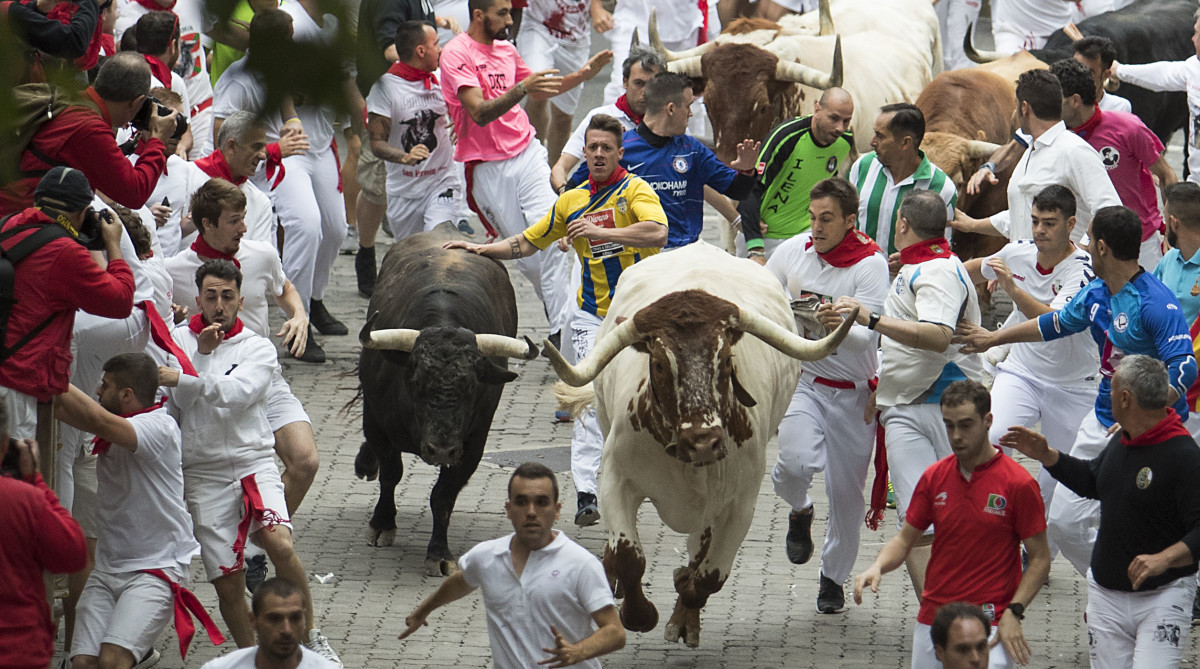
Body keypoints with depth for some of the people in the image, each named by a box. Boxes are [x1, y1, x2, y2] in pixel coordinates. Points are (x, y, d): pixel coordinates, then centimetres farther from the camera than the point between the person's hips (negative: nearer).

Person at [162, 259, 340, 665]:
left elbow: (235, 393, -14)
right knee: (227, 583, -2)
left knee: (280, 544, -25)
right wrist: (200, 354, -9)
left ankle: (309, 637, -9)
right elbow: (173, 404, 1)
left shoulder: (258, 349, 5)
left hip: (253, 461, -1)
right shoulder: (178, 341, 9)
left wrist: (183, 379, -25)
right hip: (203, 473, 1)